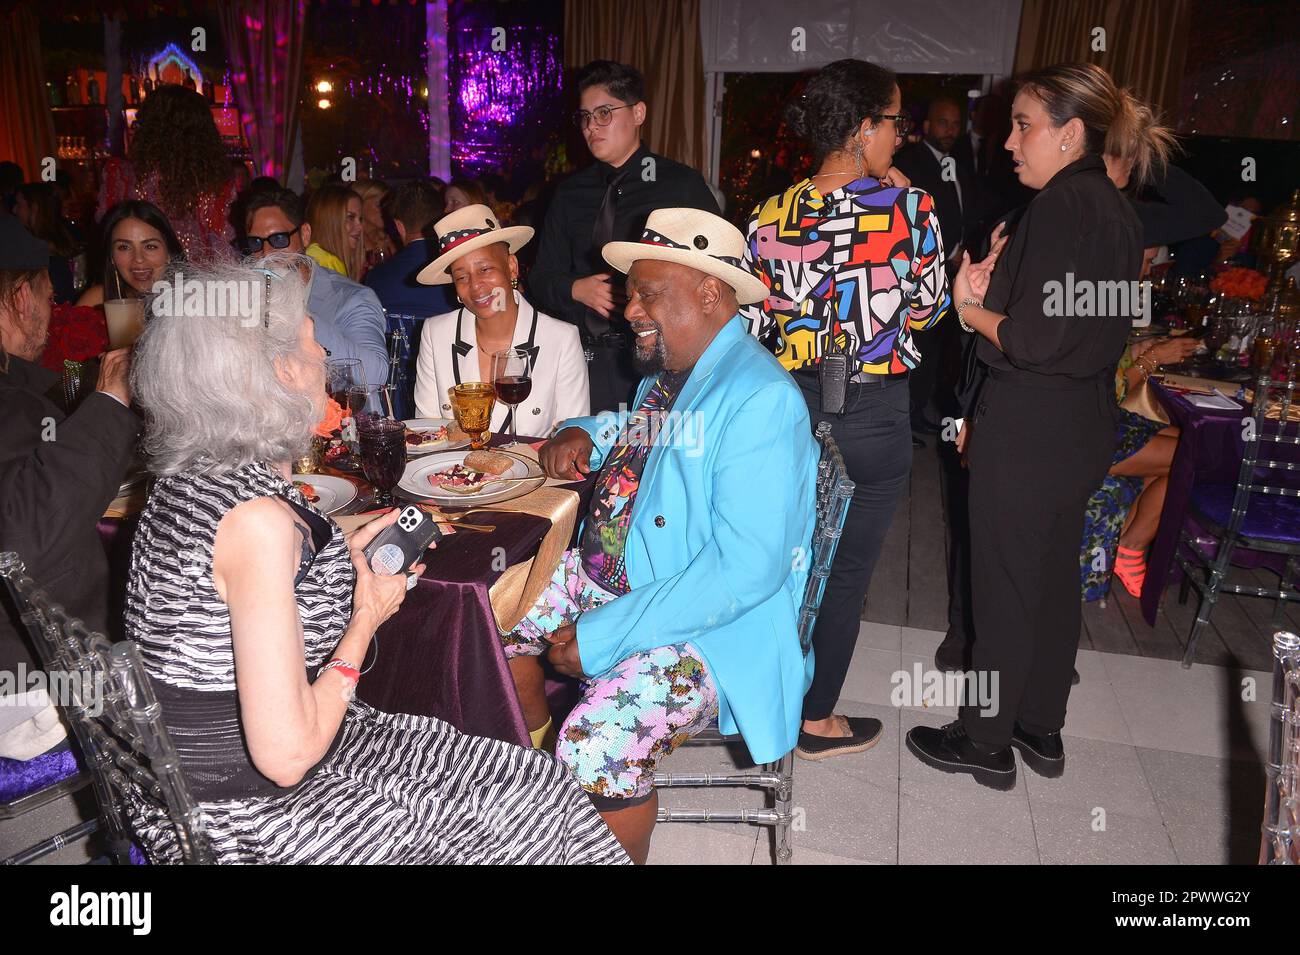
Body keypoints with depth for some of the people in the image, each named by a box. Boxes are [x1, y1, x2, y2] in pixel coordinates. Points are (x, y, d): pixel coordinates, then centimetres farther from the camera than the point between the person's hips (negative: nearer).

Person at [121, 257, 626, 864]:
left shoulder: (196, 476, 2)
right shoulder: (258, 519, -29)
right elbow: (285, 754, -28)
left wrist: (344, 560, 6)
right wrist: (366, 619, -14)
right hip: (246, 823, -9)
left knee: (528, 781, 11)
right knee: (531, 814, 1)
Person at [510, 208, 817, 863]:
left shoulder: (760, 399, -22)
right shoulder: (665, 372, 8)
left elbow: (745, 570, -28)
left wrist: (602, 637, -25)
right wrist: (581, 434, 8)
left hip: (709, 627, -9)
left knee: (596, 746, -28)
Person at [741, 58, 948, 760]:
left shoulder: (771, 217, -4)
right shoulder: (909, 208, -13)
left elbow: (750, 324, -1)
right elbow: (928, 310, 0)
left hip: (787, 407, 4)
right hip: (872, 418, -4)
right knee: (847, 568, 11)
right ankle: (817, 718, 26)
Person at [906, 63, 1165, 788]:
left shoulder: (1061, 206, -17)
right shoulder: (1114, 208, 12)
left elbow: (1036, 339, -23)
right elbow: (1080, 327, 13)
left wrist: (970, 308, -6)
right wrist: (991, 291, 3)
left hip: (1030, 431, -9)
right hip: (1081, 427, 9)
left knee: (1006, 585, 3)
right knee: (1054, 578, 17)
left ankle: (986, 741, 18)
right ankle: (1041, 729, 31)